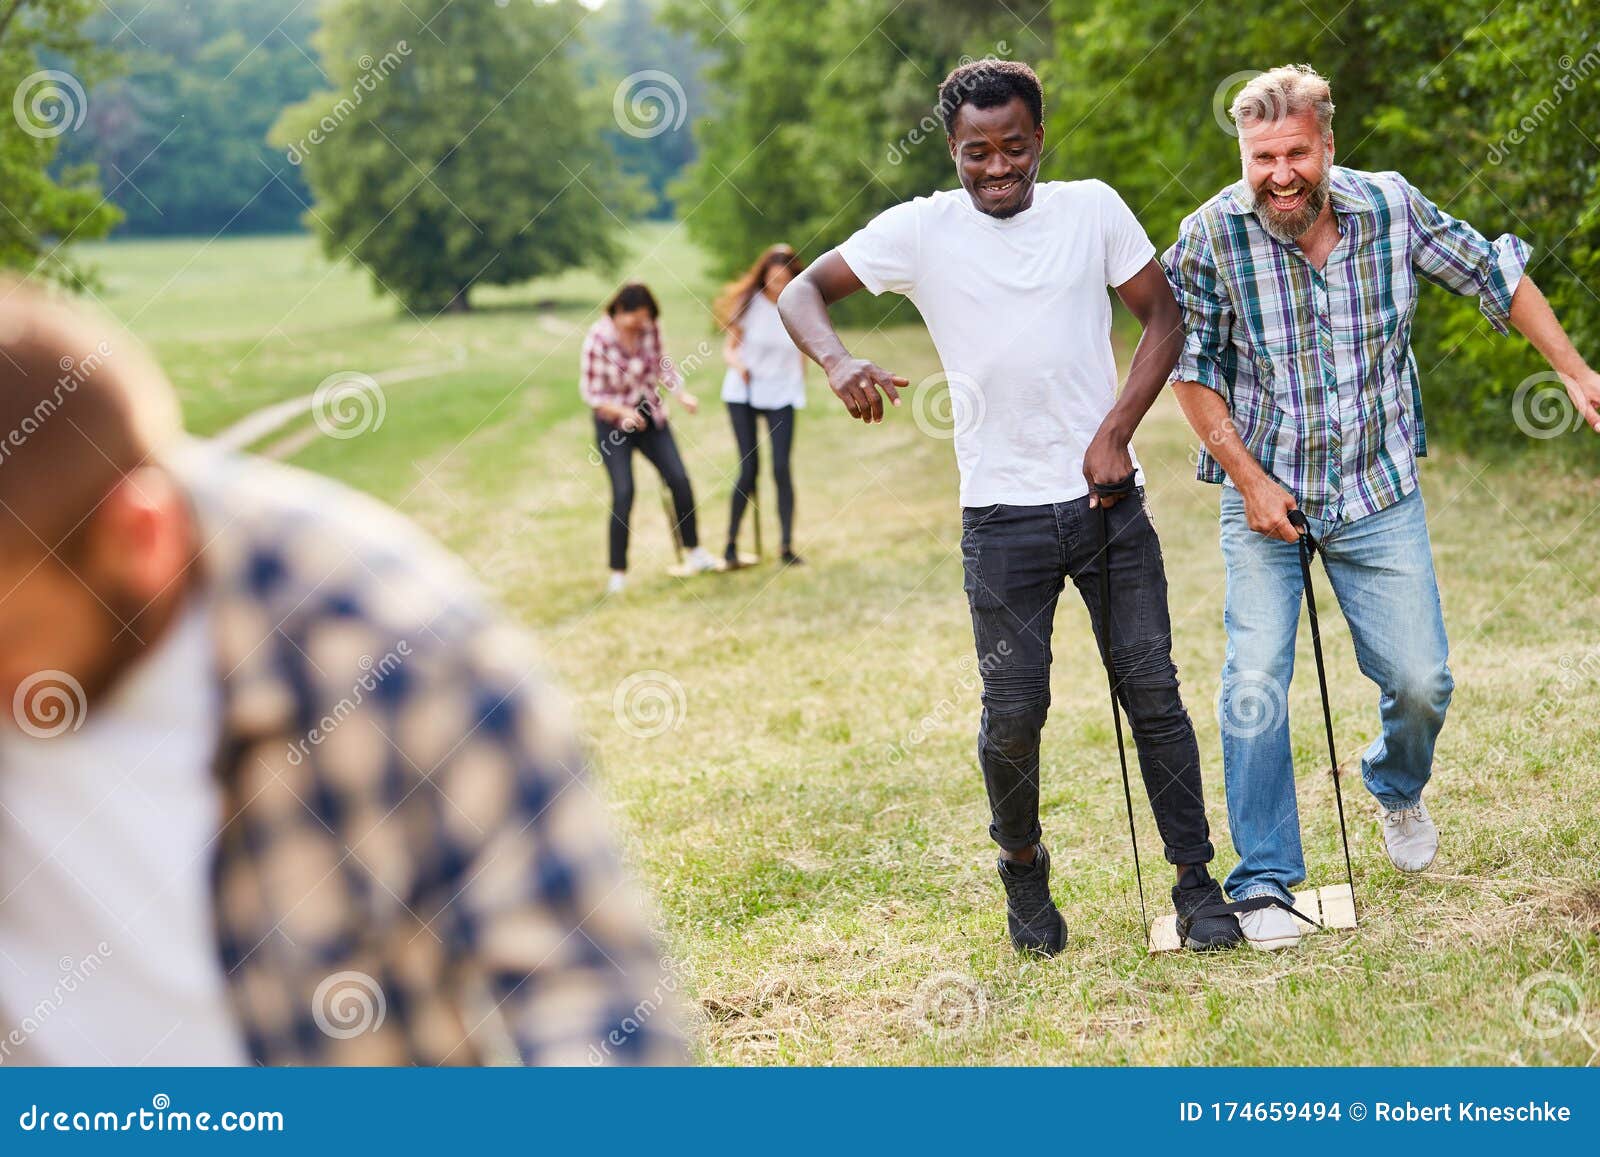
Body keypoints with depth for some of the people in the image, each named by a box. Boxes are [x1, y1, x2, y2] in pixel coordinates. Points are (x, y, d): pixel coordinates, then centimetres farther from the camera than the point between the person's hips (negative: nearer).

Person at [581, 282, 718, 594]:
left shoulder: (651, 329, -9)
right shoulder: (598, 337, -21)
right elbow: (590, 392, -16)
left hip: (650, 417, 4)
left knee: (679, 480, -3)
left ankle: (695, 552, 17)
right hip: (613, 423, -4)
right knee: (623, 493, -14)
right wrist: (623, 412, -29)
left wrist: (682, 393, -10)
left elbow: (664, 365, 7)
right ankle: (617, 573, -3)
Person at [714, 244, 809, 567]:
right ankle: (731, 543, 8)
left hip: (781, 396, 1)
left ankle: (788, 547, -3)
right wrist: (737, 365, -25)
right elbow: (729, 348, -5)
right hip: (742, 394, -1)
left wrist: (799, 389, 9)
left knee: (781, 468, -9)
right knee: (749, 468, -6)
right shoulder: (748, 302, -8)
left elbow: (801, 355, 7)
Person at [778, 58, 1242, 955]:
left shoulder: (1092, 209, 2)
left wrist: (1116, 433, -6)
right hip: (1003, 517, -1)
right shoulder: (921, 230, -1)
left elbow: (1165, 319, 6)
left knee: (1152, 689, 2)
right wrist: (838, 361, -19)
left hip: (1108, 498, 1)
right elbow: (802, 291, 3)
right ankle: (1024, 872, 26)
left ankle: (1197, 883, 13)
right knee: (1015, 712, 0)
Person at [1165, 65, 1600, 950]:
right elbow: (1192, 370, -6)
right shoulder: (1211, 236, -15)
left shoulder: (1390, 207, -9)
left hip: (1378, 490, 2)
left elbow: (1495, 275, 5)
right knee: (1255, 683, -12)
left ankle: (1397, 791, 36)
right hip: (1262, 494, -2)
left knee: (1420, 681, 1)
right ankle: (1264, 883, 0)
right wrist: (1249, 479, -11)